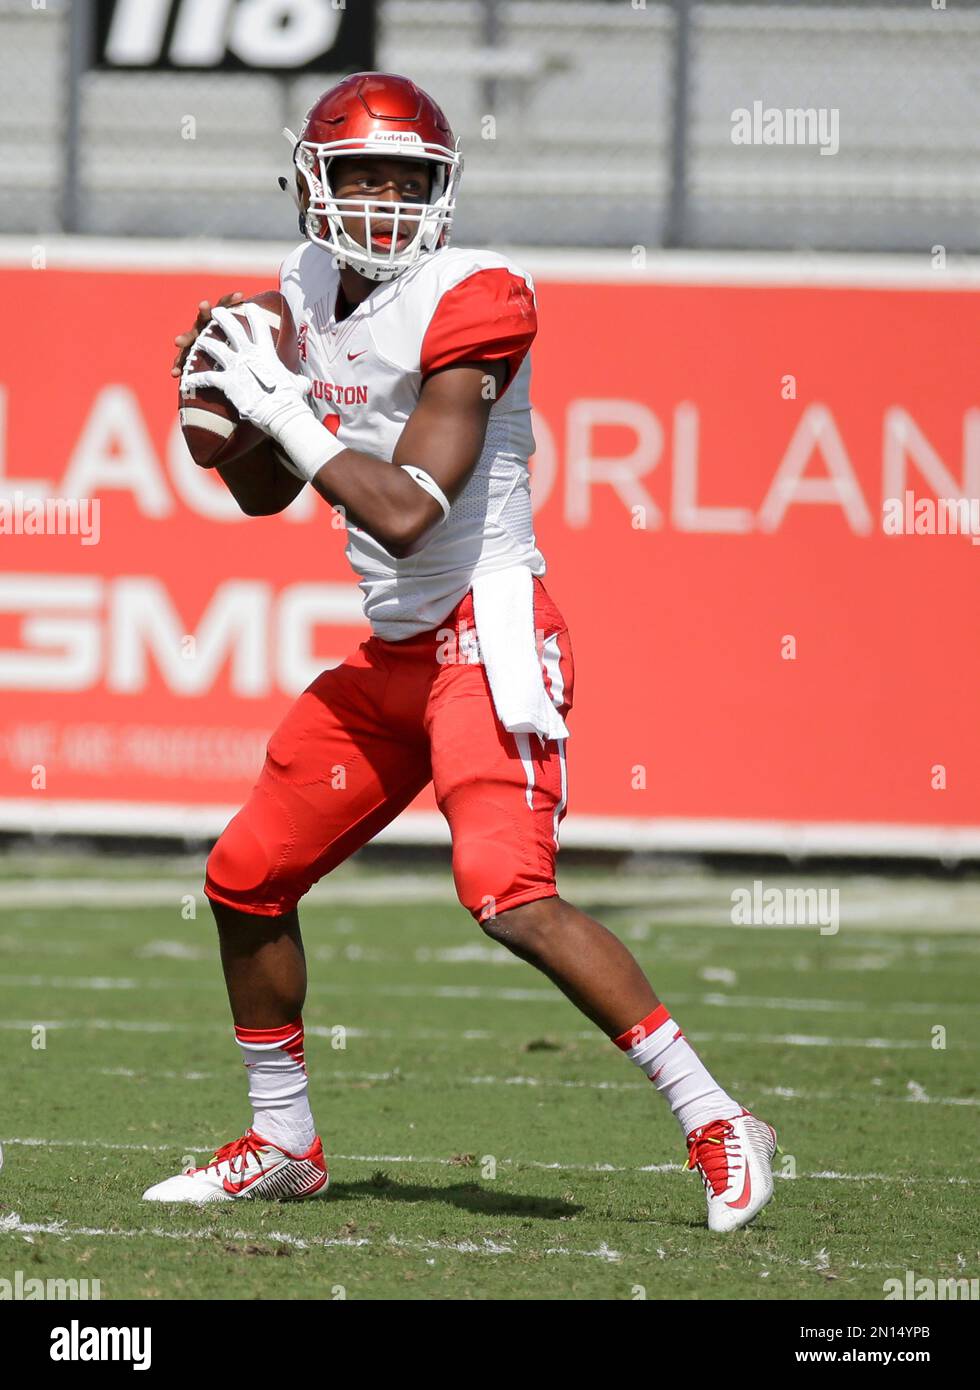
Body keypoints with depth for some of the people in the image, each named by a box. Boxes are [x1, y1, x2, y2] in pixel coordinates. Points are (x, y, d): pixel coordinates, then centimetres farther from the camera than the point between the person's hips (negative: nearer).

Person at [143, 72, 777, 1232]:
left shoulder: (465, 303, -16)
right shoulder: (311, 293, 9)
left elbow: (405, 514, -23)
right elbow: (265, 493, 19)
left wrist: (284, 407, -16)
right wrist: (225, 393, 0)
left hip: (487, 638, -9)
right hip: (392, 656, 9)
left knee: (511, 900, -24)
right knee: (246, 878, 13)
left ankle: (714, 1125, -18)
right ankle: (282, 1145, 29)